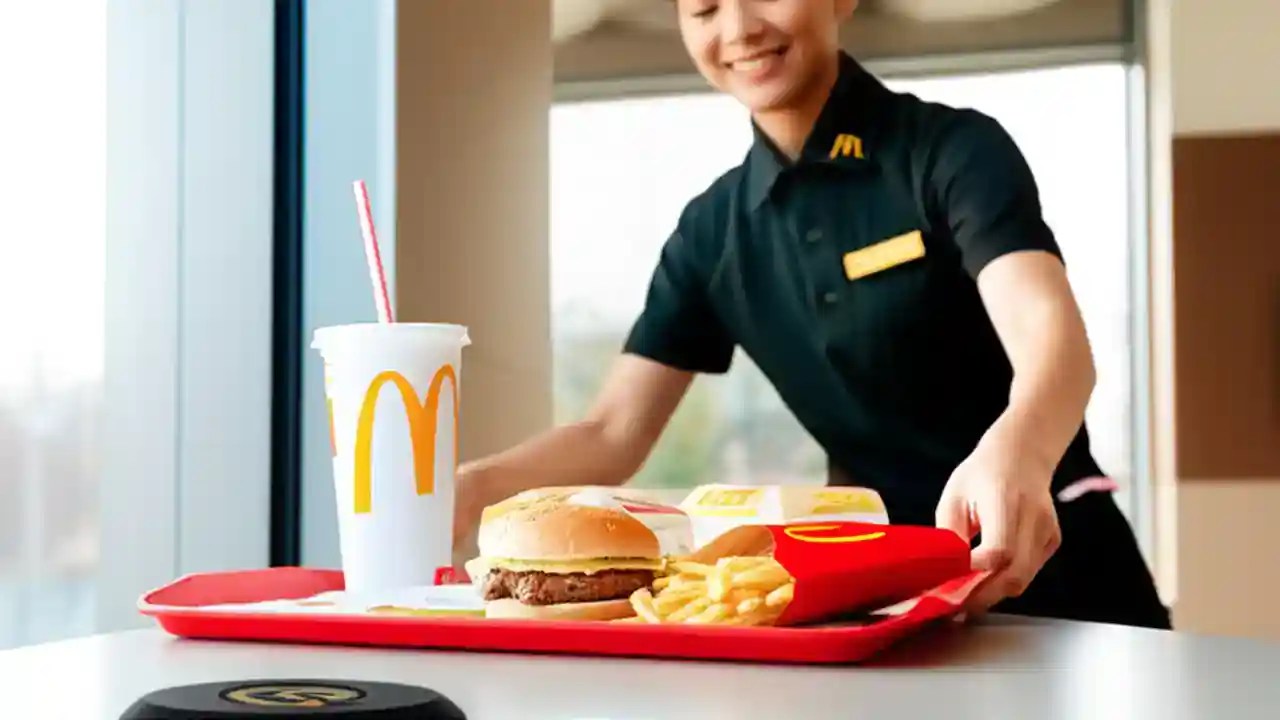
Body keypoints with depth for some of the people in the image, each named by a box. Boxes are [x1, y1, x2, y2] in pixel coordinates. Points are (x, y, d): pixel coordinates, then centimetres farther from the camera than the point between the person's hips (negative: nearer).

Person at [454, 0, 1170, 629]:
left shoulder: (956, 149, -13)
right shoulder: (710, 230, 2)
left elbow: (1049, 333, -29)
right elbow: (611, 435, 0)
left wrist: (1013, 458, -53)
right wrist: (473, 490, -21)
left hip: (1045, 566, -4)